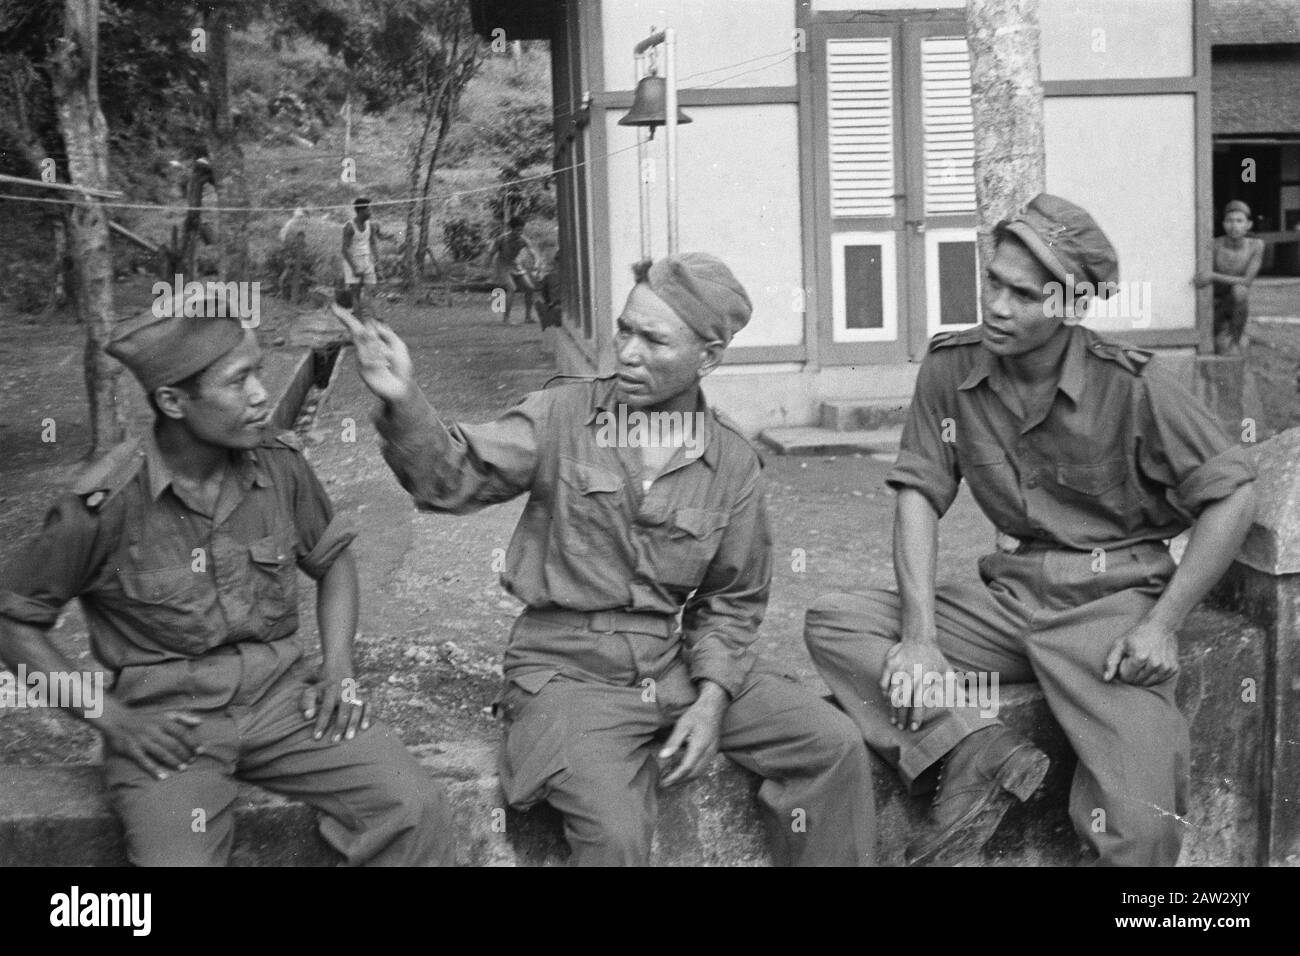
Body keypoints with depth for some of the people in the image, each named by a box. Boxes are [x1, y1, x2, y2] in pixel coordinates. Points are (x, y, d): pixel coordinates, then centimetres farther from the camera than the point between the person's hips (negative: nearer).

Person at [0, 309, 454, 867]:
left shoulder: (280, 465, -3)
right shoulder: (103, 506, -13)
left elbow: (332, 558, 15)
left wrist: (339, 668, 1)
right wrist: (111, 718, -9)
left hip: (280, 693, 3)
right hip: (167, 718, -3)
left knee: (416, 808, -17)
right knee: (176, 855, -28)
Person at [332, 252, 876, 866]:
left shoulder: (734, 463, 3)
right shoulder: (562, 417, -2)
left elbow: (731, 601, 9)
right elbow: (453, 479, -11)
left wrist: (712, 697, -6)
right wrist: (404, 402, -30)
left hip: (680, 661, 3)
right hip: (570, 670, -3)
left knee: (834, 749, -8)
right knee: (614, 834, -27)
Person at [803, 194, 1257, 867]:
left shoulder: (1131, 385, -11)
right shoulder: (951, 365, -1)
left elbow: (1233, 494, -6)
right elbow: (919, 495, -2)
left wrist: (1161, 625, -12)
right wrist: (919, 635, -13)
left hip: (1111, 606, -4)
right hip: (1007, 602, 4)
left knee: (1141, 833, -24)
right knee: (831, 622, -15)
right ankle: (979, 754, -24)